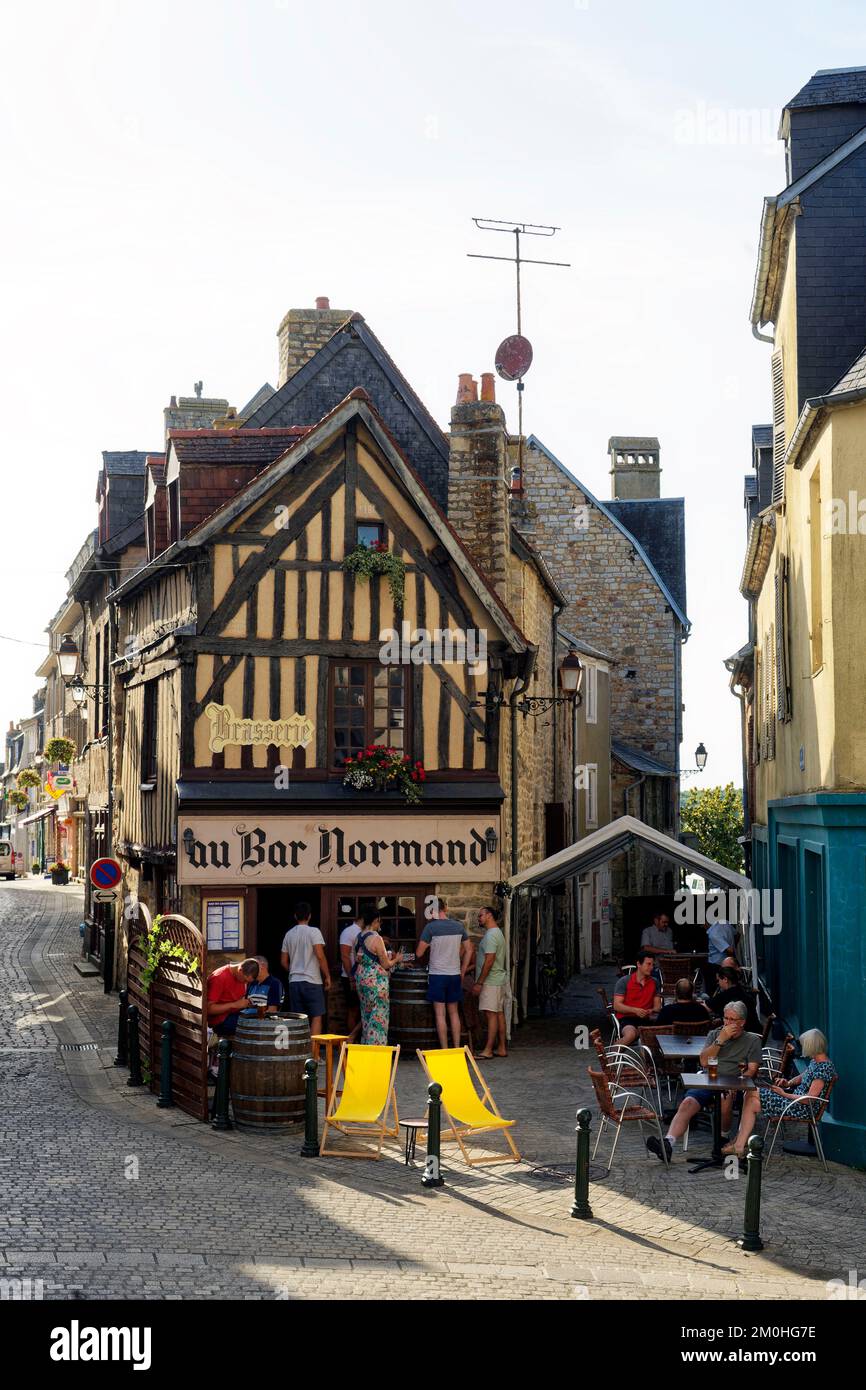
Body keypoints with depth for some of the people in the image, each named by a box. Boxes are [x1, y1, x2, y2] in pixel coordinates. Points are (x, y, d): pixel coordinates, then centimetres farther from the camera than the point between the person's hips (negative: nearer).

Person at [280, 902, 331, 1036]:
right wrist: (327, 976, -7)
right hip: (312, 981, -5)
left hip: (294, 981, 5)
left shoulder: (289, 934, 10)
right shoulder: (313, 932, -7)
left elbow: (284, 962, 13)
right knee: (316, 1017, -1)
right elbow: (320, 955, -15)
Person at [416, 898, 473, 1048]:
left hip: (437, 975, -4)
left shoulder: (431, 927, -10)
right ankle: (457, 1049, 13)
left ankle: (444, 1051, 0)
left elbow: (419, 953, -8)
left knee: (440, 1014, 0)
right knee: (454, 1013, 12)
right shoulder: (459, 926, 3)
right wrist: (462, 971, 19)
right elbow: (468, 950, 12)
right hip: (455, 975, 4)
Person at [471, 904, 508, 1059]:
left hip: (491, 982, -10)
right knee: (499, 1013, 10)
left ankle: (488, 1050, -11)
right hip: (498, 980, 10)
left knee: (491, 1014, -10)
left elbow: (489, 961, -21)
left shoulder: (491, 935, -15)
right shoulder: (497, 933, 18)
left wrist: (479, 983, -20)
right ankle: (501, 1048, 12)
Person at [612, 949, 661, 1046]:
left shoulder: (654, 982, 15)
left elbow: (657, 1005, 14)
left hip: (646, 1019, 3)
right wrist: (635, 1010, -19)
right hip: (627, 1018, -3)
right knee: (631, 1034, -38)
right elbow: (617, 1005, -4)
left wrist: (652, 1011, -10)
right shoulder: (624, 981, 2)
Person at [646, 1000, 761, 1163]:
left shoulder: (752, 1041, 14)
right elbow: (704, 1062, 8)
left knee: (725, 1099, -38)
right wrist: (720, 1040, -1)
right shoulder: (714, 1034, 22)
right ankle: (668, 1144, -43)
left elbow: (752, 1070, 3)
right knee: (687, 1103, -27)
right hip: (707, 1082, 2)